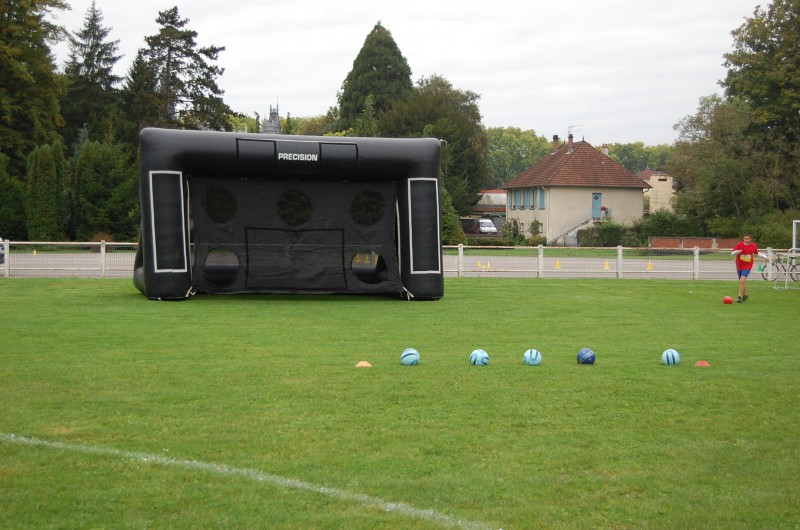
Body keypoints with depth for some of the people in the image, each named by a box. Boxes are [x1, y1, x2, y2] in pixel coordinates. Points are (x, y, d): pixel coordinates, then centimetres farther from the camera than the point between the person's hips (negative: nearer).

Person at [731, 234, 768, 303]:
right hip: (739, 266, 2)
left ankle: (740, 296, -17)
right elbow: (732, 253, -8)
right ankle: (745, 294, 39)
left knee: (742, 280, -22)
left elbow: (757, 253, 19)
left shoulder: (753, 246, -1)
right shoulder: (739, 244, -6)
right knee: (742, 281, 13)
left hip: (747, 266, -2)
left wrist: (765, 257, 16)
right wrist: (737, 251, -28)